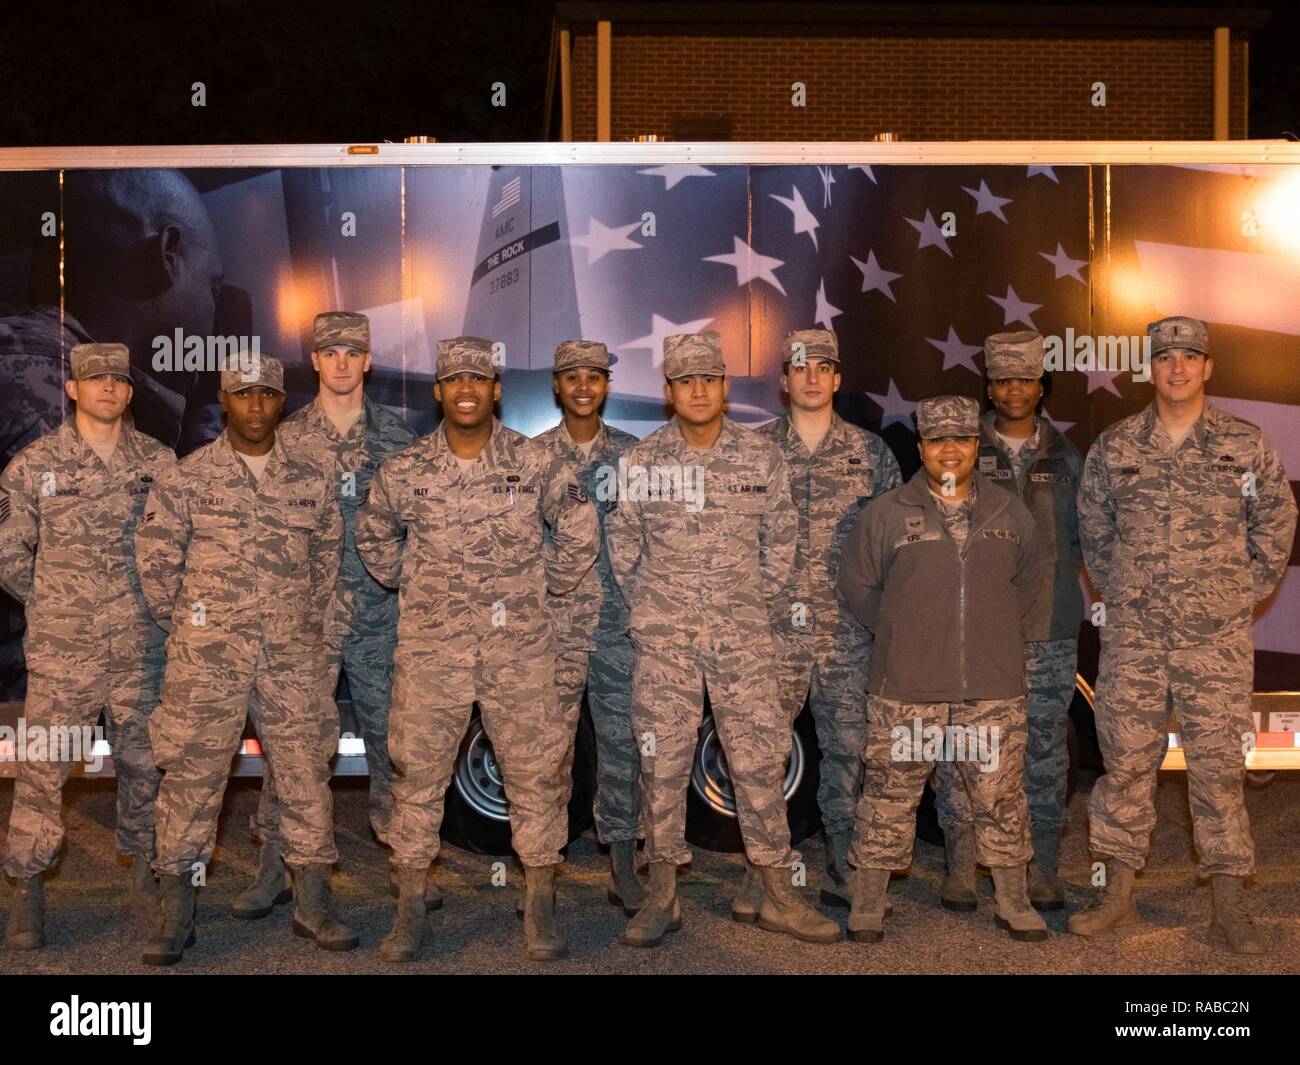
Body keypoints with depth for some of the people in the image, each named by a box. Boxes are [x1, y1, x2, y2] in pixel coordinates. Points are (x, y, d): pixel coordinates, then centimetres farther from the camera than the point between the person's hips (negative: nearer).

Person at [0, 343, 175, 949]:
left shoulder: (160, 462, 5)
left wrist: (155, 601, 7)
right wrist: (55, 604, 6)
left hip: (141, 649, 2)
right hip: (62, 651, -2)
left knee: (144, 764, 10)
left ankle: (144, 882, 25)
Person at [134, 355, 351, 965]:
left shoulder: (311, 482, 8)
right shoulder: (187, 477, 0)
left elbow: (327, 559, 17)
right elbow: (154, 556, 3)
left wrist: (305, 623, 13)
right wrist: (186, 625, 4)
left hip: (293, 659, 3)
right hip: (207, 658, -2)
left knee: (305, 773, 5)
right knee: (192, 777, 0)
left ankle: (312, 903, 17)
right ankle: (177, 913, 11)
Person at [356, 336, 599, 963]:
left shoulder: (535, 464, -2)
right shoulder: (404, 471, 0)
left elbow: (580, 531, 8)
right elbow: (372, 535, 18)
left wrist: (547, 586, 7)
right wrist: (406, 582, 11)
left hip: (520, 647, 0)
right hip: (430, 647, 1)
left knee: (537, 772, 3)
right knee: (417, 775, 5)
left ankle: (540, 910, 18)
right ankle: (411, 909, 19)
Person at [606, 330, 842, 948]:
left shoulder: (763, 458, 3)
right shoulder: (640, 462, 1)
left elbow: (780, 539, 11)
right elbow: (621, 542, 10)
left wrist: (756, 601, 10)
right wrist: (647, 606, 9)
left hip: (743, 635, 1)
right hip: (664, 637, 0)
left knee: (760, 759, 2)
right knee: (663, 761, 3)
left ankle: (778, 895, 13)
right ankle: (662, 895, 15)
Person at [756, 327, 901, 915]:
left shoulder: (870, 451, 8)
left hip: (849, 628, 1)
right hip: (774, 624, -1)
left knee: (848, 747, 7)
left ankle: (842, 867, 21)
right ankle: (762, 871, 12)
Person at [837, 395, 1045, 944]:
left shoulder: (1010, 514, 8)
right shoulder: (887, 514, -1)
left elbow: (1026, 585, 21)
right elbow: (855, 583, 7)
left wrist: (991, 632, 11)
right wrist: (902, 631, 5)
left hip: (994, 689, 2)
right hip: (906, 689, -2)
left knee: (1002, 797, 10)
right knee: (890, 795, 4)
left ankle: (1014, 903, 26)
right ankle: (867, 906, 17)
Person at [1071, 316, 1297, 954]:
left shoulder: (1247, 445, 3)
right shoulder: (1114, 447, 5)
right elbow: (1092, 530, 14)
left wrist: (1242, 595, 4)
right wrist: (1118, 594, 8)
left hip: (1217, 641, -1)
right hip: (1132, 638, 1)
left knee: (1219, 768, 1)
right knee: (1126, 762, 6)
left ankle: (1229, 906, 11)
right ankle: (1119, 893, 17)